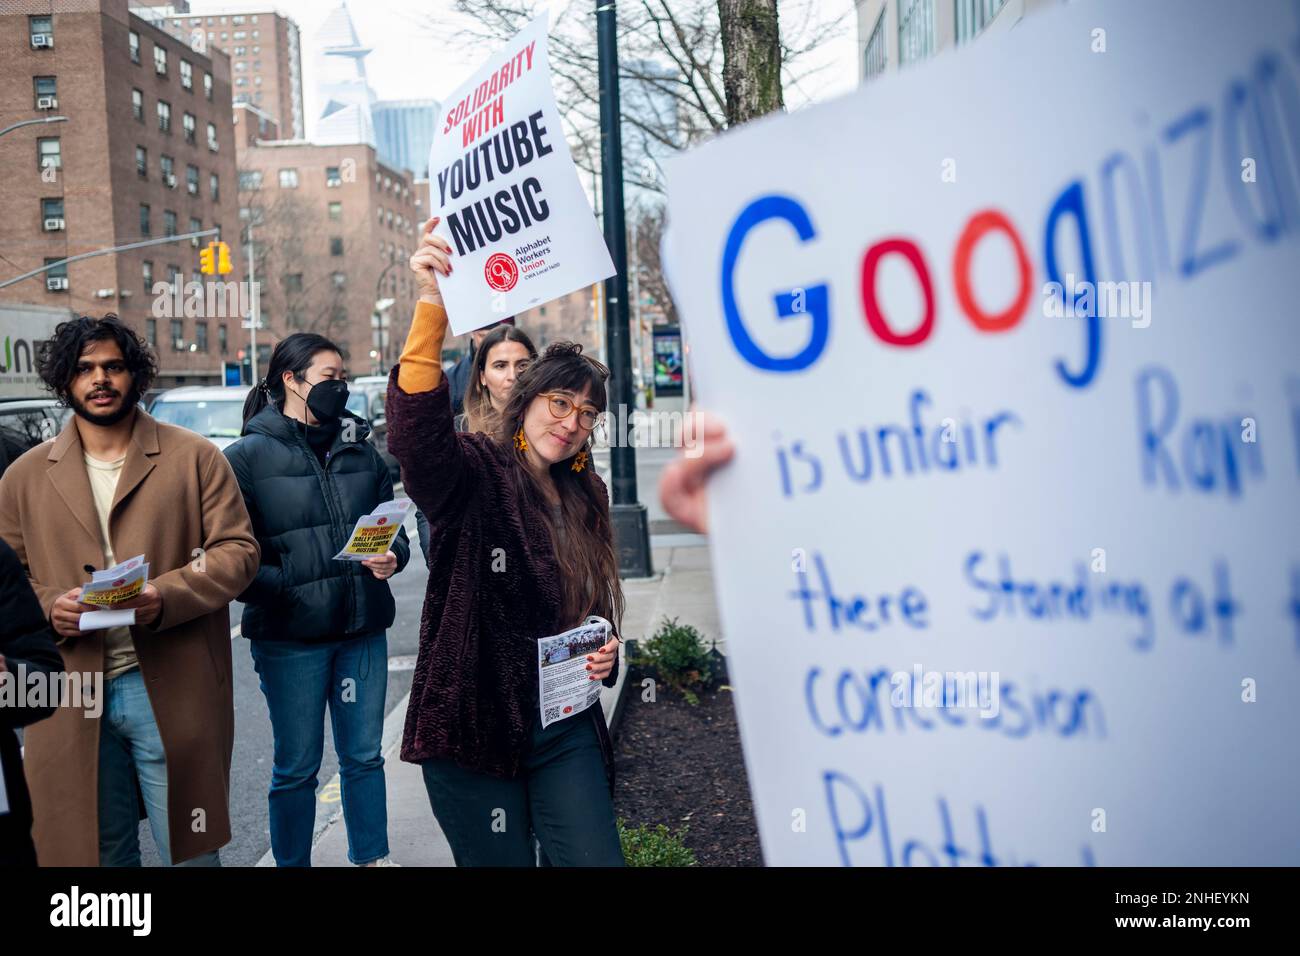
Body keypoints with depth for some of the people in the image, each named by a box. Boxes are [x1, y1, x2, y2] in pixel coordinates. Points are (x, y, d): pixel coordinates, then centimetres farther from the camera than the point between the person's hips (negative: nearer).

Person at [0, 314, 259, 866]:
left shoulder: (194, 458, 2)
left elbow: (237, 550, -3)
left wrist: (165, 597, -19)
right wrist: (48, 608, -10)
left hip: (172, 692, -2)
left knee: (190, 853, 8)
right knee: (99, 851, 16)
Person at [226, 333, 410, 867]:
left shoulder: (361, 450, 9)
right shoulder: (248, 457, -5)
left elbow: (392, 526, 15)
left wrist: (393, 557, -6)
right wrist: (279, 589, -21)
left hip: (363, 629, 4)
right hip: (290, 638, -4)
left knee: (363, 756, 15)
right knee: (296, 767, 8)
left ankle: (372, 857, 31)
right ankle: (291, 864, 25)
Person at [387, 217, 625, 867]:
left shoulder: (584, 501, 10)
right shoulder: (473, 475, -10)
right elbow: (416, 434, -34)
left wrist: (605, 656, -1)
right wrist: (432, 308, -45)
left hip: (565, 730, 5)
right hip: (472, 732, -5)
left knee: (595, 860, 2)